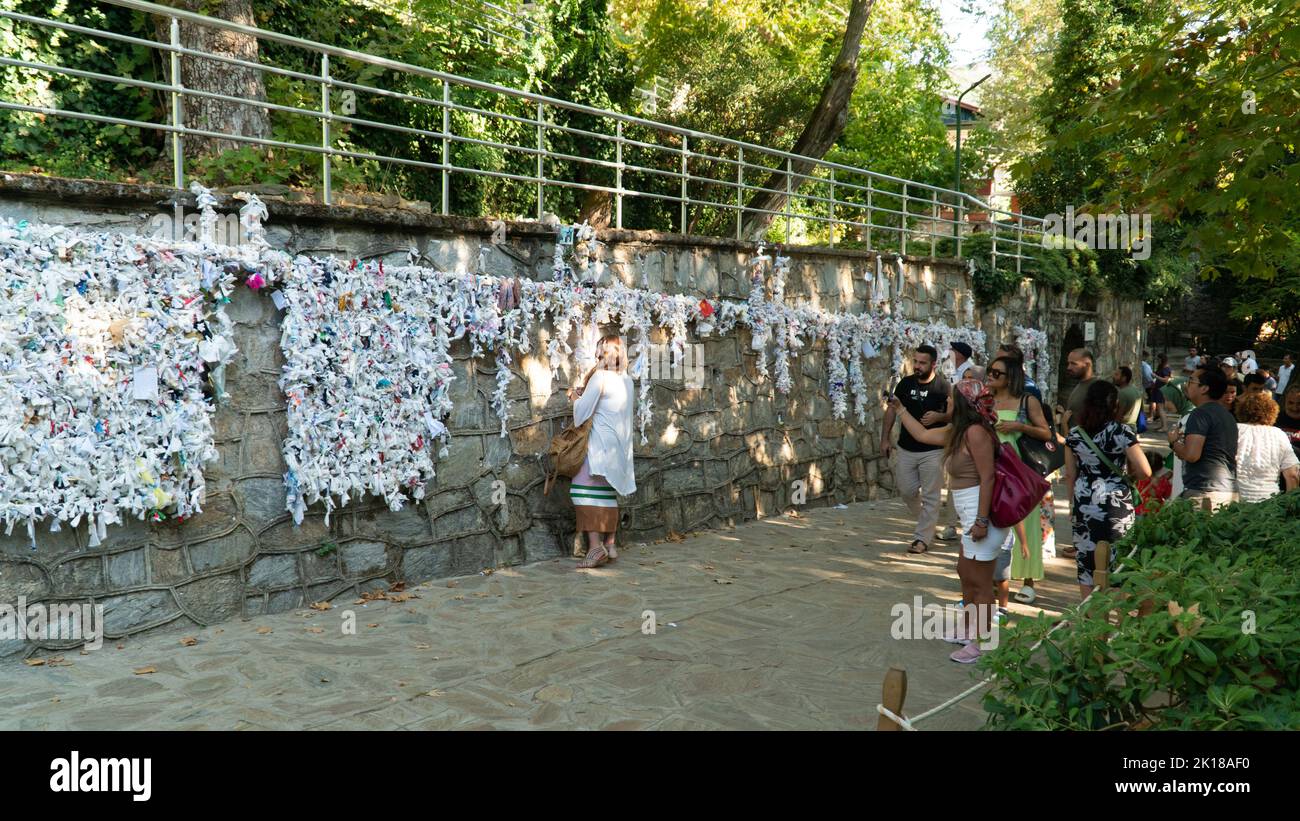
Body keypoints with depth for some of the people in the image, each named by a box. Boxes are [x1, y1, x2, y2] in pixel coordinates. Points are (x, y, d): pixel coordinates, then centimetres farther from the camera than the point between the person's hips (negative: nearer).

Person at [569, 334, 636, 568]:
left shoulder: (600, 376, -9)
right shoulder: (628, 380, 12)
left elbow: (583, 411, -10)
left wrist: (575, 397, 12)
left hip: (601, 443, -8)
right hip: (620, 445, 8)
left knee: (585, 491, -10)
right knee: (608, 493, 13)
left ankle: (595, 546, -20)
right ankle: (610, 545, 12)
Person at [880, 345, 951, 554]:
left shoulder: (942, 387, -9)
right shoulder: (906, 383, 3)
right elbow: (892, 409, 11)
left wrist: (938, 416, -24)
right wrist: (885, 438, 7)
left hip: (932, 450, -4)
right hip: (906, 448, 4)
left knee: (930, 496, -1)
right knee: (907, 490, 9)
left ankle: (922, 538, 7)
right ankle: (928, 523, 33)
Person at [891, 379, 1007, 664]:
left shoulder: (976, 432, -18)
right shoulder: (956, 431, 11)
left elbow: (987, 477, -23)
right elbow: (921, 434, 26)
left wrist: (981, 520, -24)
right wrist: (899, 408, 31)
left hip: (981, 516, -11)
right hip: (972, 517, 11)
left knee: (980, 583, -2)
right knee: (965, 572, 22)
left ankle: (981, 644, 7)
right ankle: (967, 630, 37)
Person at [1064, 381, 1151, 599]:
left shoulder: (1074, 434, 1)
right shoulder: (1121, 432, -10)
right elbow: (1145, 472, -13)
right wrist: (1130, 475, 8)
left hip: (1084, 505, 3)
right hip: (1115, 504, -3)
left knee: (1086, 561, 11)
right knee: (1114, 561, 6)